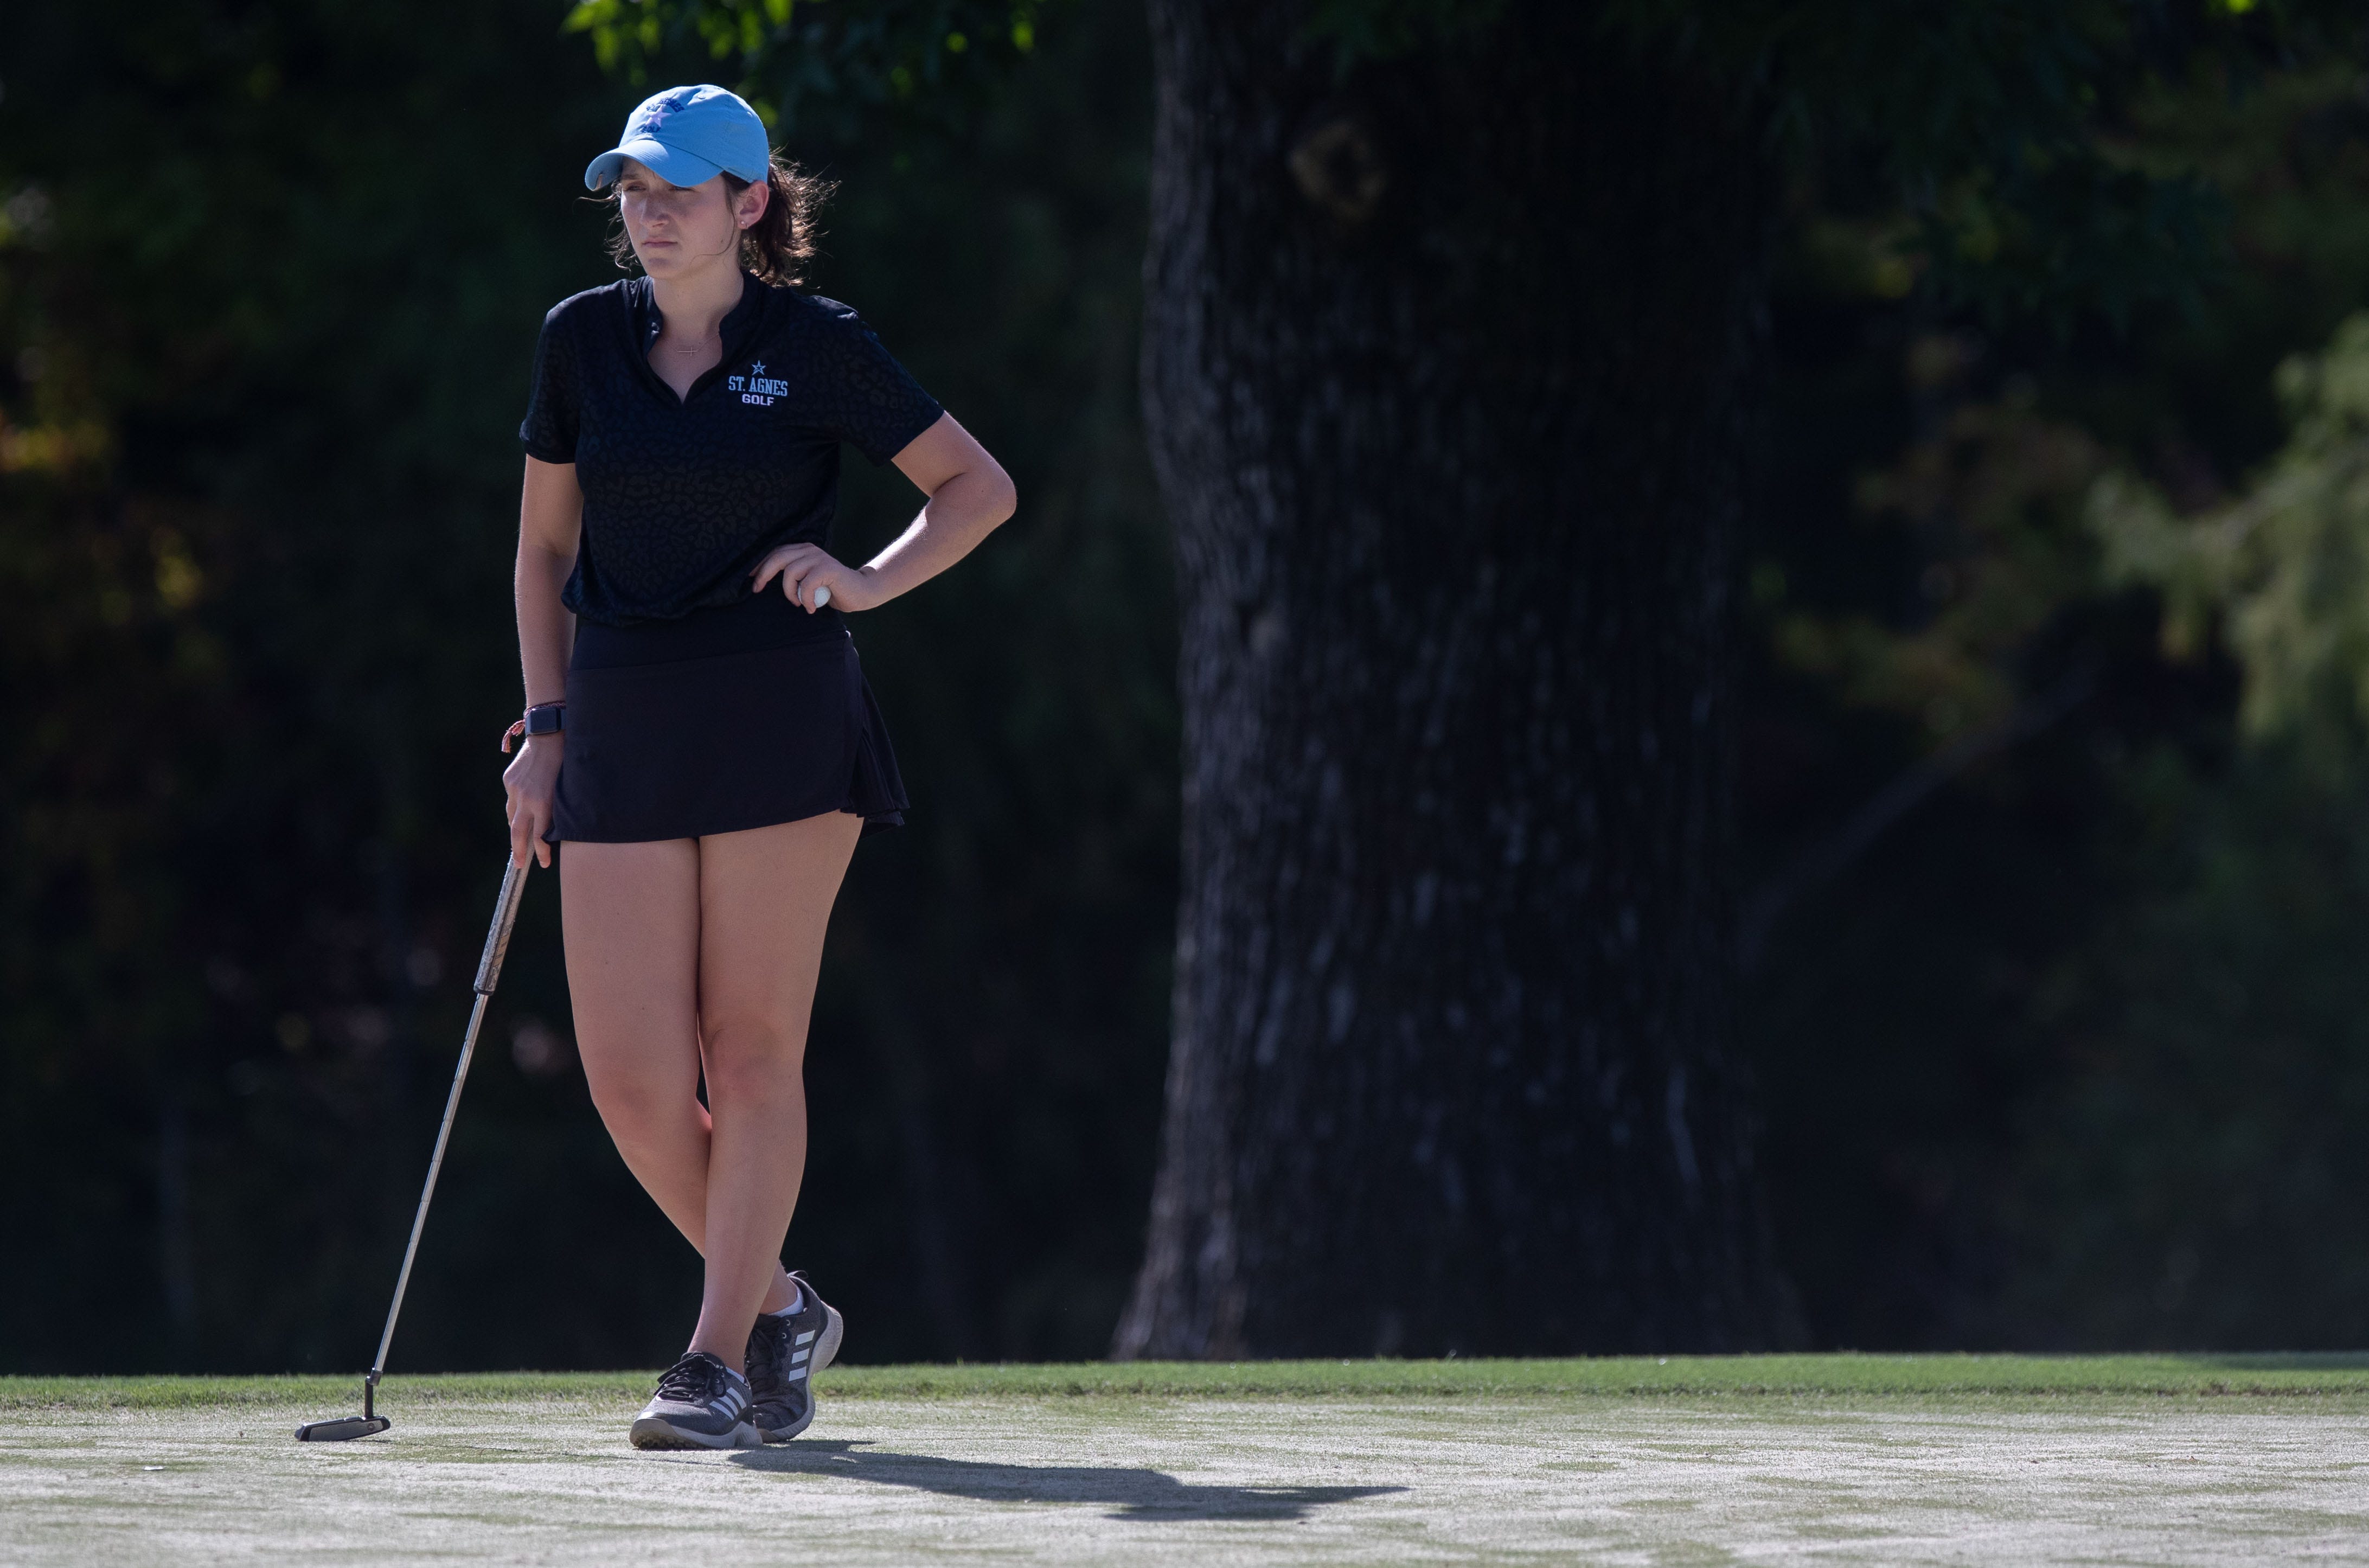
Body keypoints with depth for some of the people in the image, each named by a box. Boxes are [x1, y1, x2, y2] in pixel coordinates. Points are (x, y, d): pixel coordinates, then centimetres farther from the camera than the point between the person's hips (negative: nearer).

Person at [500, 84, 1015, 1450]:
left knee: (753, 1047, -6)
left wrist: (869, 581, -7)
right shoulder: (583, 340, 9)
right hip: (622, 727, 3)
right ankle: (781, 1308, 17)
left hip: (781, 722, -3)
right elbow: (547, 544, 18)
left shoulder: (818, 347, 0)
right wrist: (547, 723, 10)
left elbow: (982, 488, 8)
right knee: (633, 1079, -4)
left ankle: (723, 1365, -2)